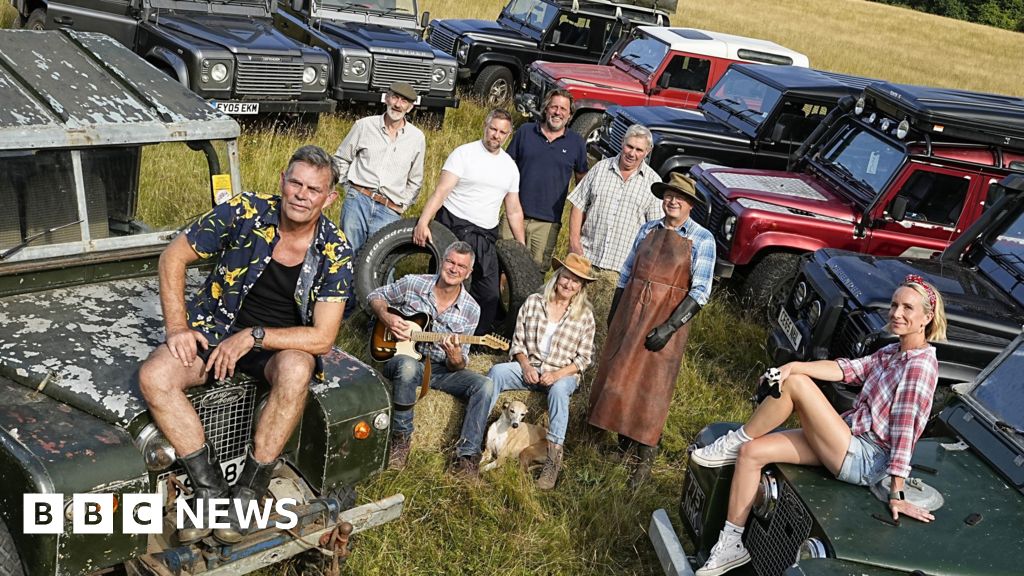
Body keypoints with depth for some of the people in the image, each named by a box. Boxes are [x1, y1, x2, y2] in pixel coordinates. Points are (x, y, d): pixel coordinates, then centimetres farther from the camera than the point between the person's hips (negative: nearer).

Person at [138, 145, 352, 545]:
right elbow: (173, 258, -3)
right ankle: (210, 488, -13)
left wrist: (253, 337, -25)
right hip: (218, 327, 2)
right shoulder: (244, 212, -13)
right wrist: (177, 327, -12)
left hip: (283, 342, -1)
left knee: (296, 371, -37)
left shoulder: (336, 253, -14)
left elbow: (322, 338, -18)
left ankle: (248, 491, -20)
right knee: (153, 376, -25)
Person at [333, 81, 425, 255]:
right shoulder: (364, 125, 6)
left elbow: (415, 180, 19)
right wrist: (350, 187, 7)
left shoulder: (417, 138, 9)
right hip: (357, 200, 0)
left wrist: (402, 205, 10)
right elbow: (340, 159, 16)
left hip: (390, 211, 0)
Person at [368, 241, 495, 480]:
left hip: (442, 369, 2)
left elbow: (459, 366, -3)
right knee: (408, 366, -40)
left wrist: (455, 358, -28)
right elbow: (376, 296, 10)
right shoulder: (413, 283, -5)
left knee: (484, 385, -22)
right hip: (402, 357, -2)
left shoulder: (471, 310, -3)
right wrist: (387, 317, -11)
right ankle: (401, 438, -20)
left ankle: (467, 455, -16)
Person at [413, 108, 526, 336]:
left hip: (487, 236, 5)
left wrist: (521, 247, 15)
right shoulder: (464, 153, -4)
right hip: (455, 227, -5)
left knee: (490, 294, 3)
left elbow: (514, 210, 17)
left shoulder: (510, 166, 12)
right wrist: (423, 221, -26)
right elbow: (441, 191, -13)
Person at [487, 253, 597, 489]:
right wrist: (525, 366, -11)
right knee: (497, 371, -27)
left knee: (558, 389, -37)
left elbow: (583, 358, 0)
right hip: (528, 367, 2)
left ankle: (554, 458, -35)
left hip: (563, 374, -2)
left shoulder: (585, 314, 0)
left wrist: (557, 374, -15)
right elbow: (518, 341, 7)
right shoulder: (533, 302, 4)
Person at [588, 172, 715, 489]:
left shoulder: (701, 240, -8)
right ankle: (624, 440, 32)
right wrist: (613, 314, 11)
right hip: (630, 312, 5)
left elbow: (700, 292, -12)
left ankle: (644, 460, 15)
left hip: (666, 321, -5)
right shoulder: (648, 230, 6)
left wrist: (670, 327, -18)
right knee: (619, 376, 12)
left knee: (651, 387, 1)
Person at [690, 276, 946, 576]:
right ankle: (731, 545, 4)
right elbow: (846, 369, 0)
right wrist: (793, 366, -16)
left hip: (864, 461, -9)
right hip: (849, 443, 9)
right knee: (751, 453, -2)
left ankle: (734, 443, -2)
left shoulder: (921, 365, -14)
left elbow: (905, 431, -20)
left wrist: (896, 494, -21)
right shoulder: (891, 353, 13)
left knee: (796, 384, -20)